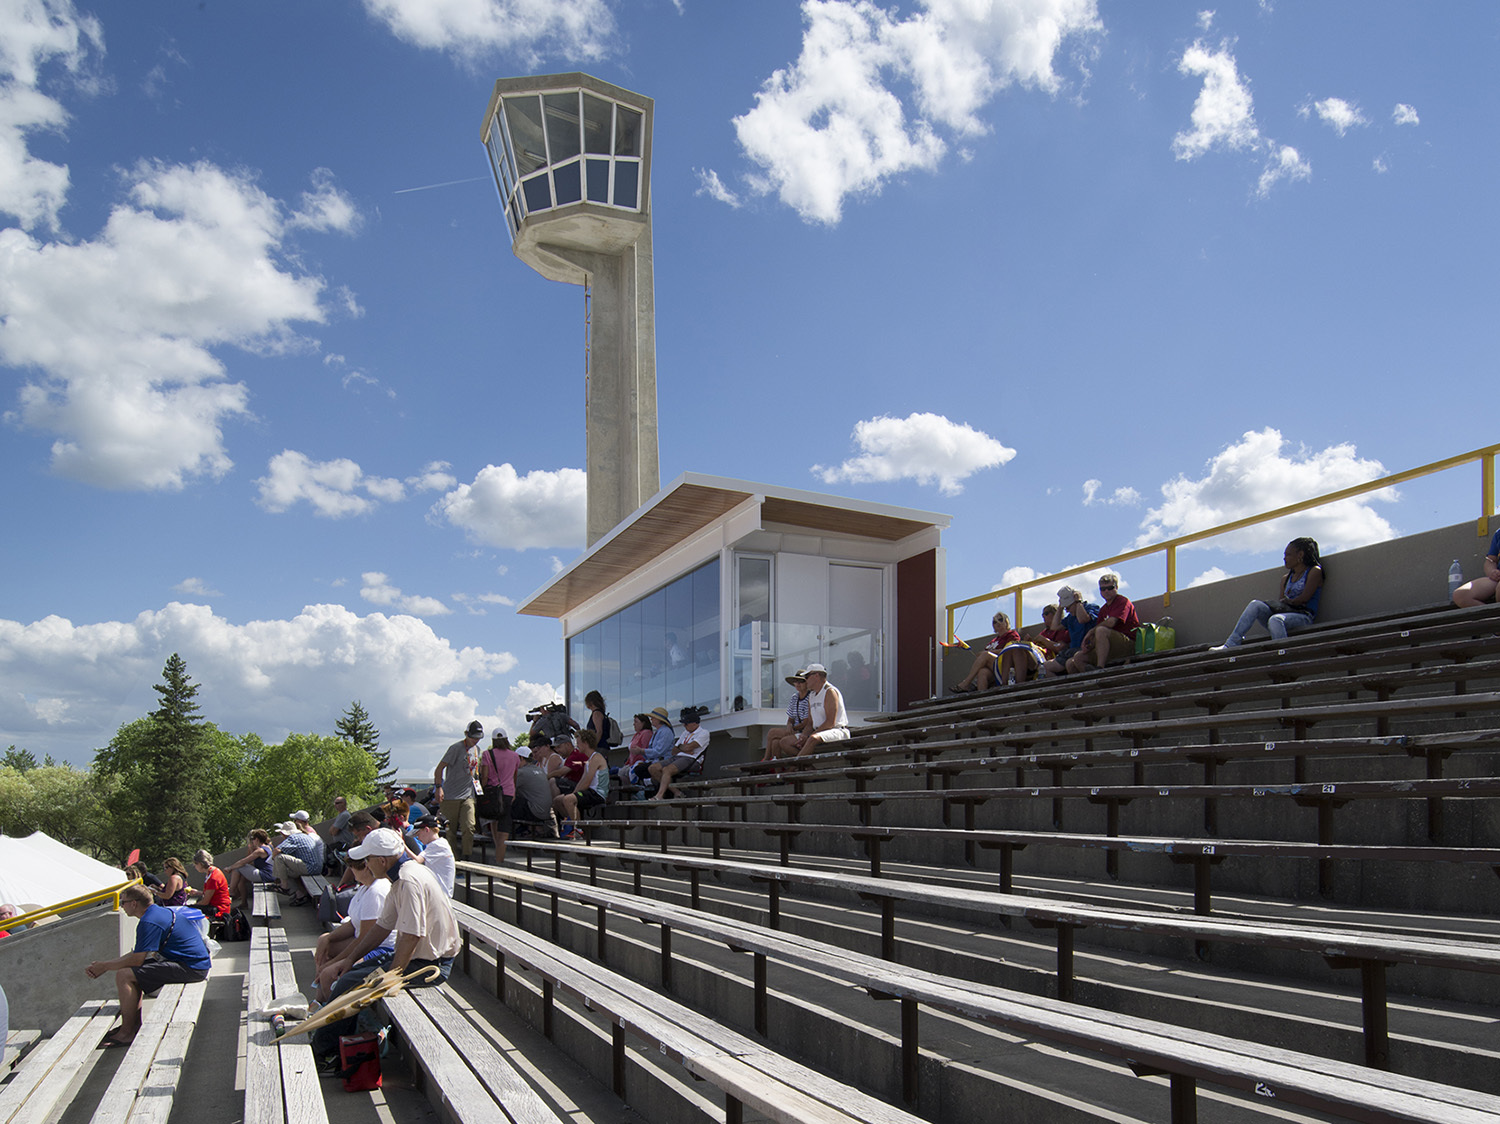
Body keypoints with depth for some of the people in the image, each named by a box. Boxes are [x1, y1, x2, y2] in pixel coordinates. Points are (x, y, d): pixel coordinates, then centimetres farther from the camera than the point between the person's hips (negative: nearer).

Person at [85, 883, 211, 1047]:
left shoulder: (149, 922, -16)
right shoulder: (158, 911, 16)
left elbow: (136, 959, -16)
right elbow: (136, 954, 21)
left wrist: (104, 966, -1)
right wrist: (104, 964, 16)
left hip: (191, 968, -11)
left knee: (124, 975, -14)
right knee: (133, 971, 23)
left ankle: (127, 1033, -6)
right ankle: (135, 1024, 21)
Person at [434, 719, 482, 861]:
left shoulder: (476, 749, 12)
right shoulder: (456, 748, -10)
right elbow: (439, 768, -10)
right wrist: (439, 787, -20)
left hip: (468, 796, 5)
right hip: (451, 796, -5)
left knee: (469, 827, -11)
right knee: (450, 830, 1)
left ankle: (467, 858, -4)